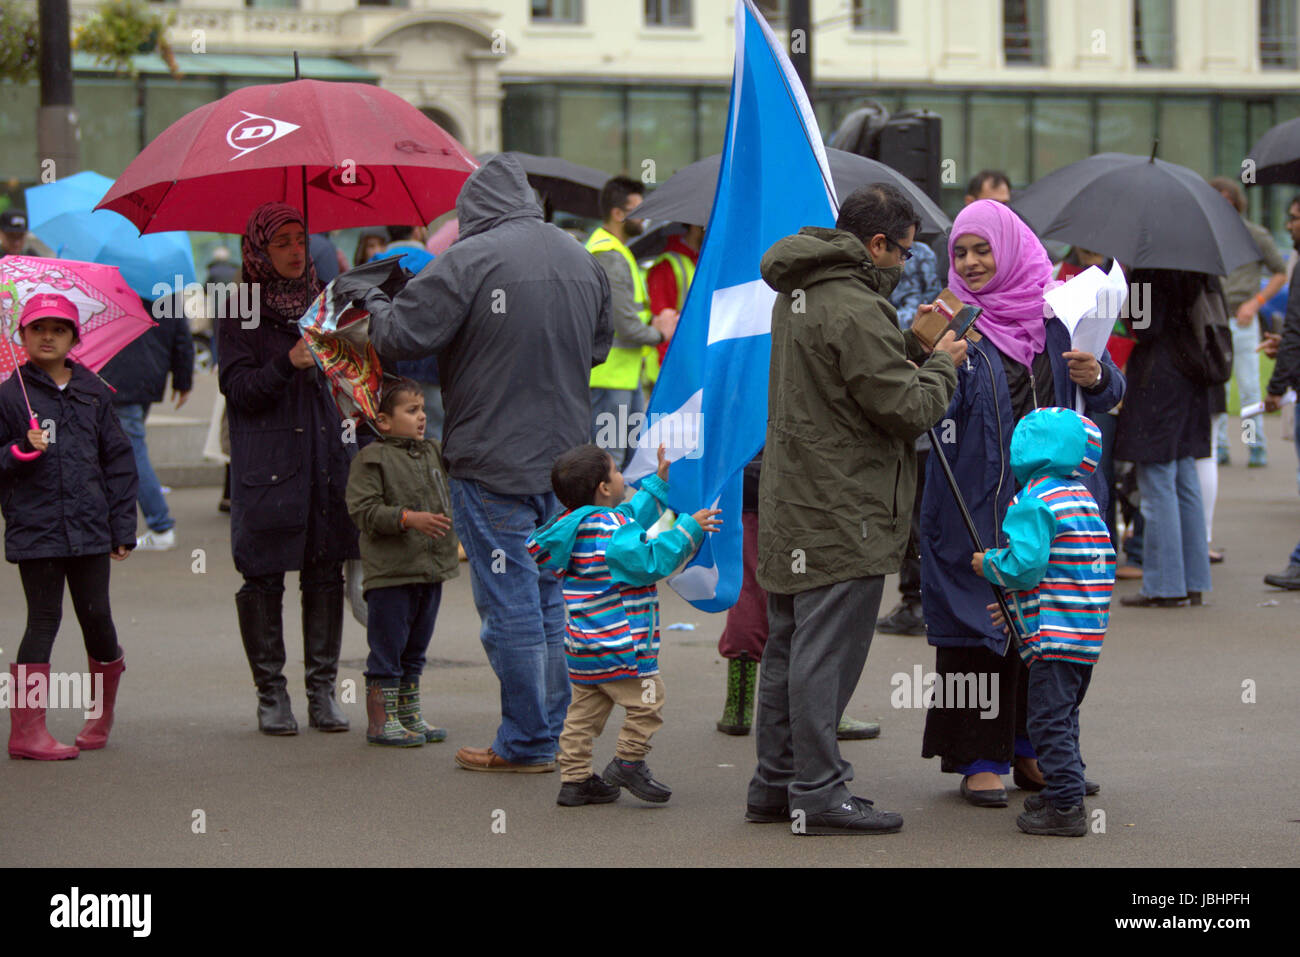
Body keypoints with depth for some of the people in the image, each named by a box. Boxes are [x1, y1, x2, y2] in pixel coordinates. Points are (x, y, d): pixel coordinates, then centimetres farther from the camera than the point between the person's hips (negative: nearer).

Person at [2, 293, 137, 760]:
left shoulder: (93, 393, 9)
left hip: (90, 528, 2)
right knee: (44, 621, -3)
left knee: (97, 618, 3)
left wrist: (123, 528, 8)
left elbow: (119, 460, 12)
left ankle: (104, 712, 26)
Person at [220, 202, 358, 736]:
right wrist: (287, 364, -21)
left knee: (326, 573, 2)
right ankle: (271, 693, 6)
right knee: (264, 577, -2)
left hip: (325, 456, 4)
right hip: (266, 463, -4)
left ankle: (322, 689, 8)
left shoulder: (321, 297, 13)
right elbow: (236, 388, -8)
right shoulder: (242, 311, 0)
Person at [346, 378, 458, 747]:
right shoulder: (371, 459, -9)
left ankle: (410, 715, 24)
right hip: (390, 573, -7)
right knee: (387, 648, -2)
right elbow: (364, 511, -17)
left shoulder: (433, 452, 12)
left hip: (431, 568, 7)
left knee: (415, 649, 15)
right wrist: (409, 518, -25)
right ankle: (381, 720, 4)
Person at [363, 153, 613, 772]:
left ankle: (526, 744, 5)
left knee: (510, 605, 0)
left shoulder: (469, 260, -15)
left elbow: (403, 336, -15)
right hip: (565, 460, 7)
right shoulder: (583, 261, 8)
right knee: (552, 599, 15)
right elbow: (599, 346, 20)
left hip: (494, 465, -7)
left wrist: (374, 304, 5)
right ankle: (552, 734, 21)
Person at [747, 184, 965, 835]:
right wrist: (942, 363, -1)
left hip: (791, 509, 10)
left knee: (788, 650, 15)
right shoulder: (854, 309, -19)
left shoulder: (796, 297, 13)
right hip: (841, 518, -10)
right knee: (824, 654, -5)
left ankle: (775, 783, 22)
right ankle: (818, 794, -1)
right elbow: (908, 408, -18)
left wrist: (912, 343, 10)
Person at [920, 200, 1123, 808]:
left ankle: (1032, 751, 19)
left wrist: (1095, 377, -13)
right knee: (979, 624, -3)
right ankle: (980, 759, 4)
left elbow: (1107, 397, 8)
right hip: (978, 501, -3)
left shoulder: (1056, 314, 7)